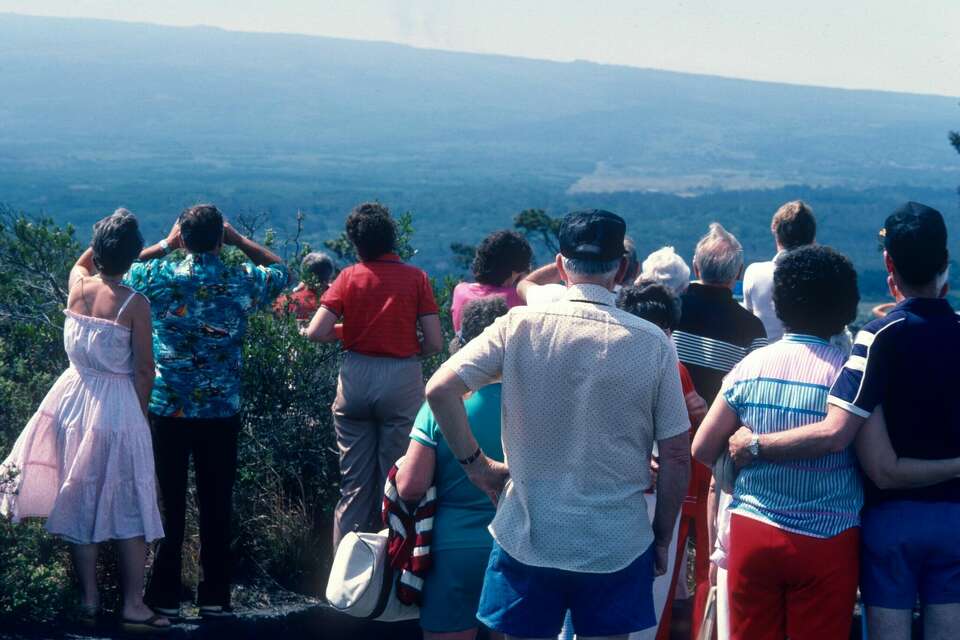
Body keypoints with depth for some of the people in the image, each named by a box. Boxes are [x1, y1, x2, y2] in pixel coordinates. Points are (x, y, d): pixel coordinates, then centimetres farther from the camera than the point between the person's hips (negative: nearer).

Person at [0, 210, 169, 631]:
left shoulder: (76, 285, -3)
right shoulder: (134, 304, -15)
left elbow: (83, 261, 23)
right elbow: (143, 370, -10)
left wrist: (108, 233, 20)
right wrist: (142, 413, 3)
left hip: (73, 401, 5)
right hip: (118, 406, -5)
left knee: (78, 501, 13)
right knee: (129, 506, 3)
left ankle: (89, 599, 17)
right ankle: (133, 605, 3)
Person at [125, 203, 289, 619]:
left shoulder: (159, 276, -5)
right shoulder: (243, 281, -3)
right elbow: (279, 268, 18)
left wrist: (165, 245, 16)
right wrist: (239, 241, 14)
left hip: (166, 409, 0)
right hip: (221, 412, 0)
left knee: (168, 503, 6)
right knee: (217, 505, 7)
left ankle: (165, 596, 11)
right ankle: (215, 597, 12)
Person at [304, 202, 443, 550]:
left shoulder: (350, 277, 0)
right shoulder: (415, 277, -2)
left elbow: (316, 332, -7)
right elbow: (435, 342, -6)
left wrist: (346, 331, 12)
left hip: (356, 378, 2)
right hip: (402, 380, -2)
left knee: (354, 483, 10)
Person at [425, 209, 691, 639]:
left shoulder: (519, 326, -6)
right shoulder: (652, 344, -6)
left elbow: (439, 390, -12)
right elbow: (677, 457, -3)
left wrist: (475, 463, 0)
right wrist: (663, 538, 9)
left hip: (527, 539, 0)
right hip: (617, 546, 0)